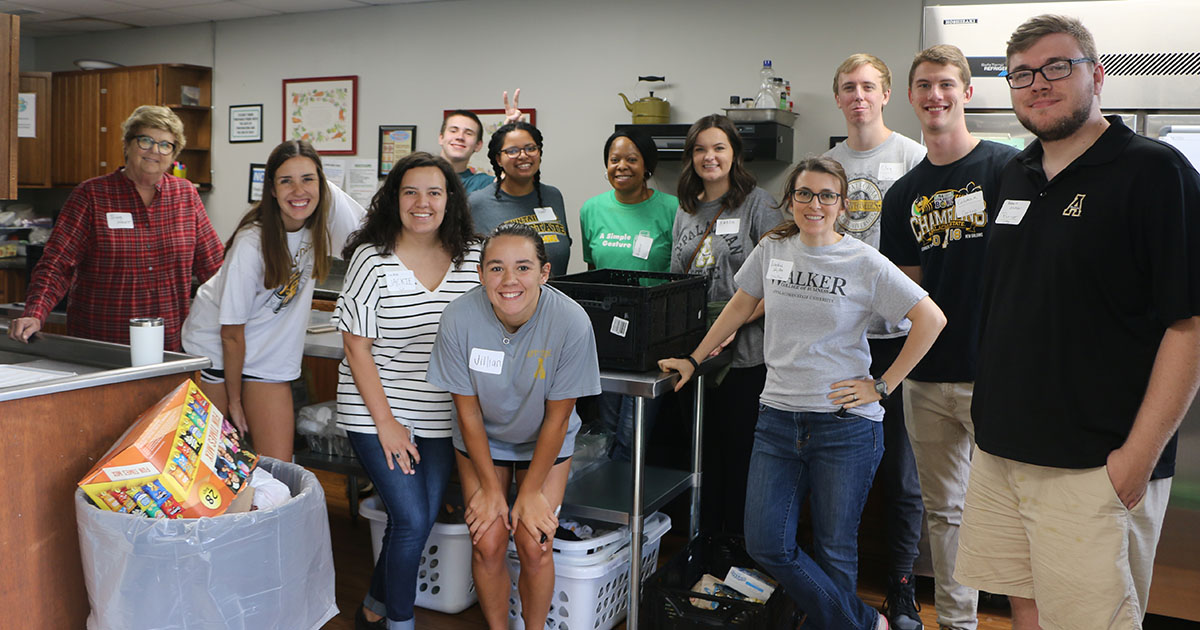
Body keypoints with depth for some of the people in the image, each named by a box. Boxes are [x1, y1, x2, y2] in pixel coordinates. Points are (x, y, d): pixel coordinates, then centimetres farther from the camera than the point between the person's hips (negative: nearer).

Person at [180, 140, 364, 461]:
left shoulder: (329, 203, -17)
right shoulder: (251, 244, -26)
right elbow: (231, 333, -18)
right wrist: (234, 399, -10)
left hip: (269, 356, 3)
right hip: (215, 346, -3)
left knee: (278, 467, -4)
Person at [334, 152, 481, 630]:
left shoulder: (472, 256, 0)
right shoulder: (372, 258, -10)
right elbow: (357, 346, -9)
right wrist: (385, 421, -13)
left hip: (441, 415, 4)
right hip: (377, 410, -4)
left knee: (421, 521, 10)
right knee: (412, 521, -8)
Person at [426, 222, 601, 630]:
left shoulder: (571, 322, -28)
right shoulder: (459, 318, -26)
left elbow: (557, 417, -17)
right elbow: (468, 411, -13)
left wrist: (531, 492, -11)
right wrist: (490, 487, -9)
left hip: (544, 442, 0)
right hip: (482, 441, 1)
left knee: (534, 546, -8)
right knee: (488, 543, -6)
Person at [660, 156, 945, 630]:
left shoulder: (864, 262, -7)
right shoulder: (772, 250, 5)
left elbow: (931, 319, -7)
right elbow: (740, 307, 18)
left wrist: (882, 386, -8)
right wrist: (694, 360, 19)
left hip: (845, 425, -4)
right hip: (778, 419, 4)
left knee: (833, 550, 6)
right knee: (766, 545, 1)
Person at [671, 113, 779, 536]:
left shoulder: (758, 204, -4)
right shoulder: (686, 211, 14)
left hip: (744, 353, -5)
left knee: (740, 449, 3)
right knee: (702, 446, 13)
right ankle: (703, 538, 27)